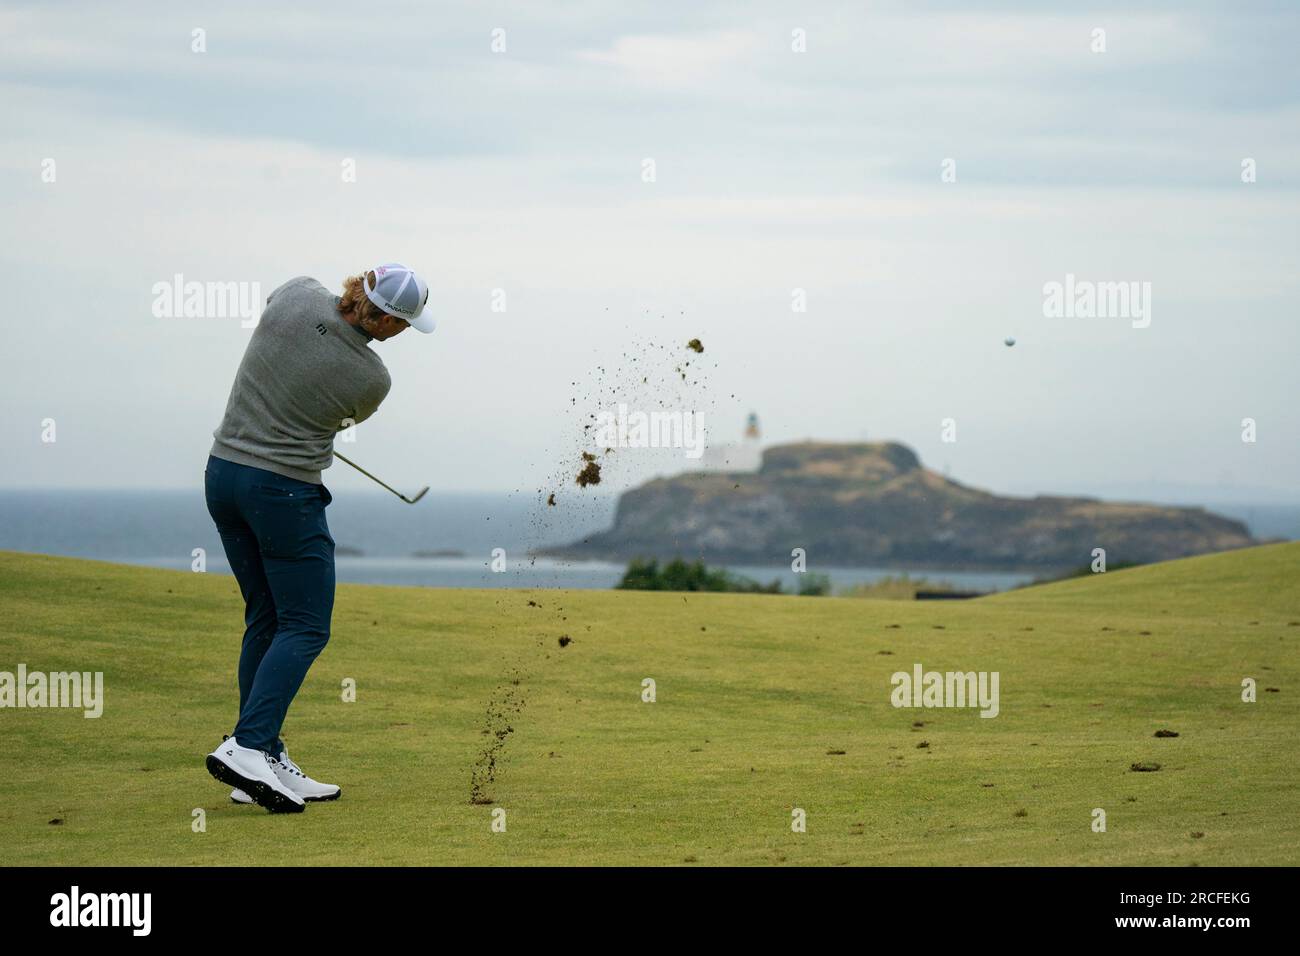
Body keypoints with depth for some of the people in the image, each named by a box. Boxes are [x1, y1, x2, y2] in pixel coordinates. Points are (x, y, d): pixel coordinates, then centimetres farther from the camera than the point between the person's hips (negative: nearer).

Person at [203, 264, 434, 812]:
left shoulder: (297, 296, -6)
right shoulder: (371, 380, -15)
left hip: (224, 472, 7)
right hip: (285, 490, -7)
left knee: (265, 619, 13)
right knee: (305, 628, 1)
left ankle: (263, 765, 12)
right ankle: (248, 747, -15)